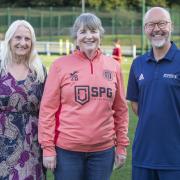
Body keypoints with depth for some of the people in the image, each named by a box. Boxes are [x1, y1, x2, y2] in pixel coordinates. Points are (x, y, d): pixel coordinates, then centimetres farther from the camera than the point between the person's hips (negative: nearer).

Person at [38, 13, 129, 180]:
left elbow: (120, 110, 10)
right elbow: (48, 109, -3)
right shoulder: (60, 65, -3)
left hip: (103, 149, 3)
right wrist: (48, 147, -7)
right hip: (67, 149, -2)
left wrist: (121, 145, 8)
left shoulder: (113, 66, 5)